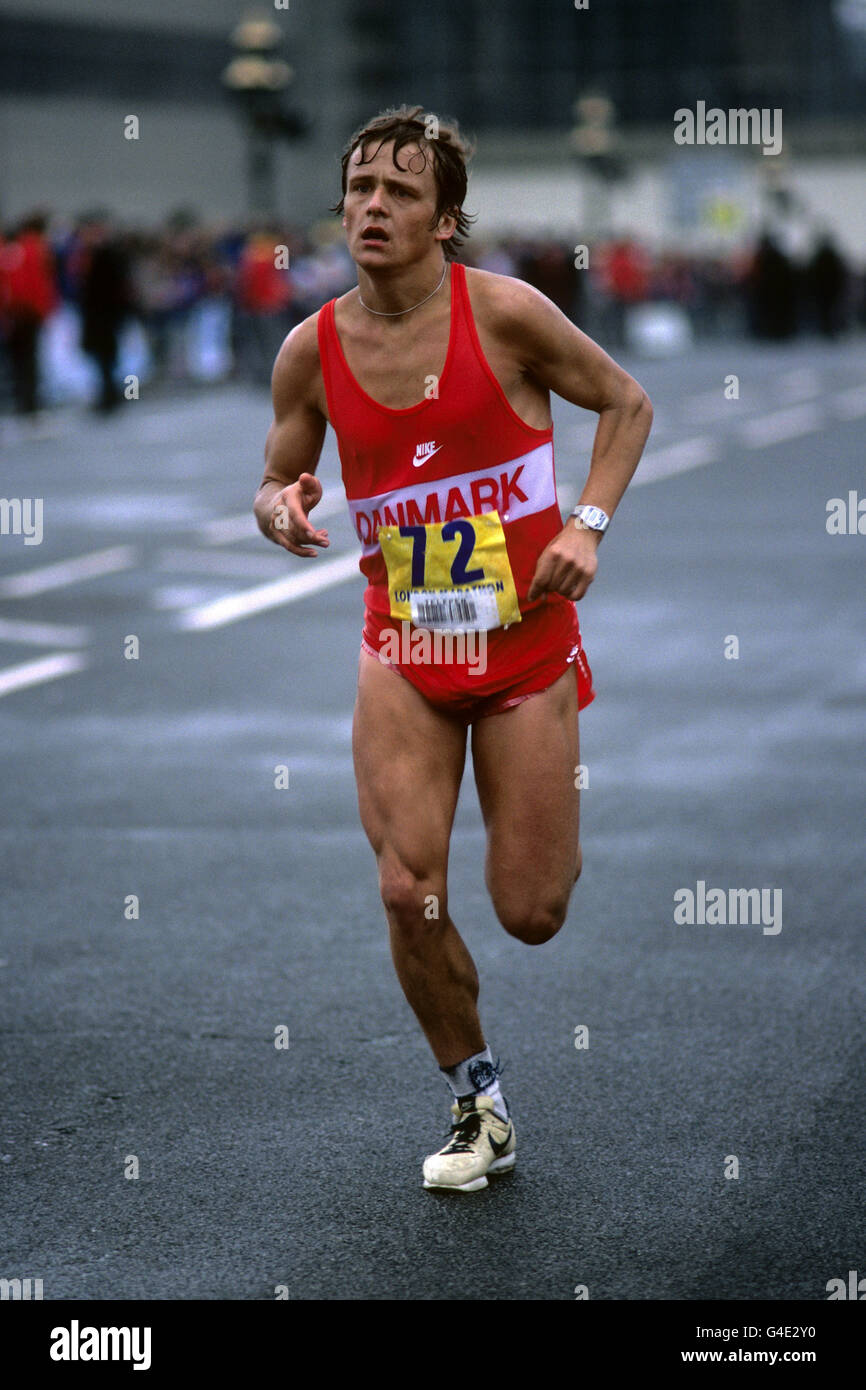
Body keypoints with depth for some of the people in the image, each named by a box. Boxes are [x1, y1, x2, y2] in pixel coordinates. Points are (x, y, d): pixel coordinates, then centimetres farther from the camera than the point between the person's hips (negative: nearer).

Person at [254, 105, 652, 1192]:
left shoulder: (505, 312, -11)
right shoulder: (313, 349, -3)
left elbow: (626, 402, 3)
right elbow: (277, 481, 11)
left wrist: (587, 525, -9)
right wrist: (280, 510, -13)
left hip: (527, 642, -2)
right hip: (404, 650, 2)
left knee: (529, 916, 0)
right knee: (407, 891, -11)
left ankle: (550, 836, 41)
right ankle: (479, 1108, 12)